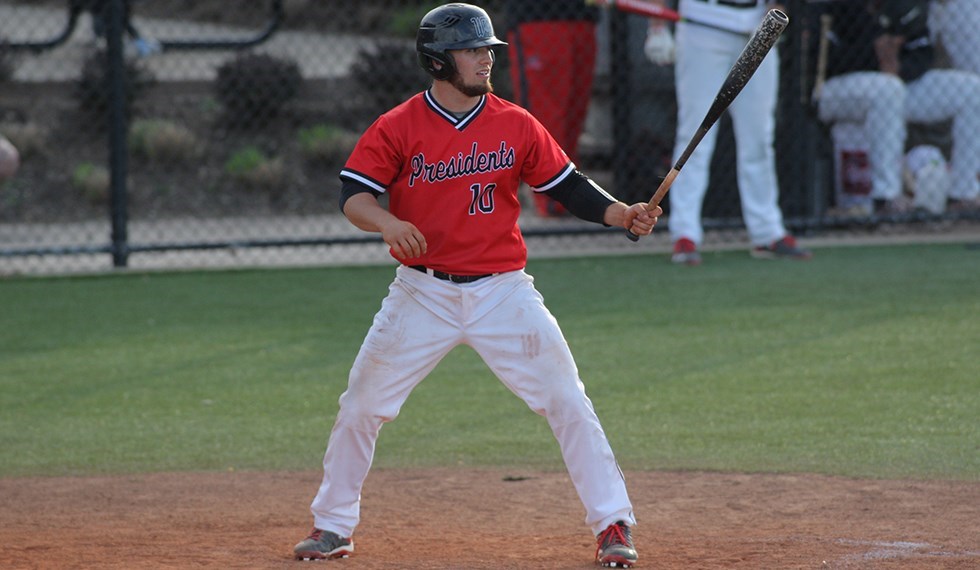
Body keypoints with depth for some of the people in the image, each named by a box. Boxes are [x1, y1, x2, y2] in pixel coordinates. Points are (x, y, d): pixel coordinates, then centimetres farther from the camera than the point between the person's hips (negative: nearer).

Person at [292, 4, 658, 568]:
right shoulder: (398, 128, -7)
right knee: (361, 407, 4)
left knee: (569, 404, -5)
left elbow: (568, 185, 4)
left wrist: (621, 214, -13)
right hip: (423, 294, 0)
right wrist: (387, 223, -32)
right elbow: (353, 195, -11)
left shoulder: (516, 125, -1)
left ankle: (613, 523, 3)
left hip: (503, 290, 0)